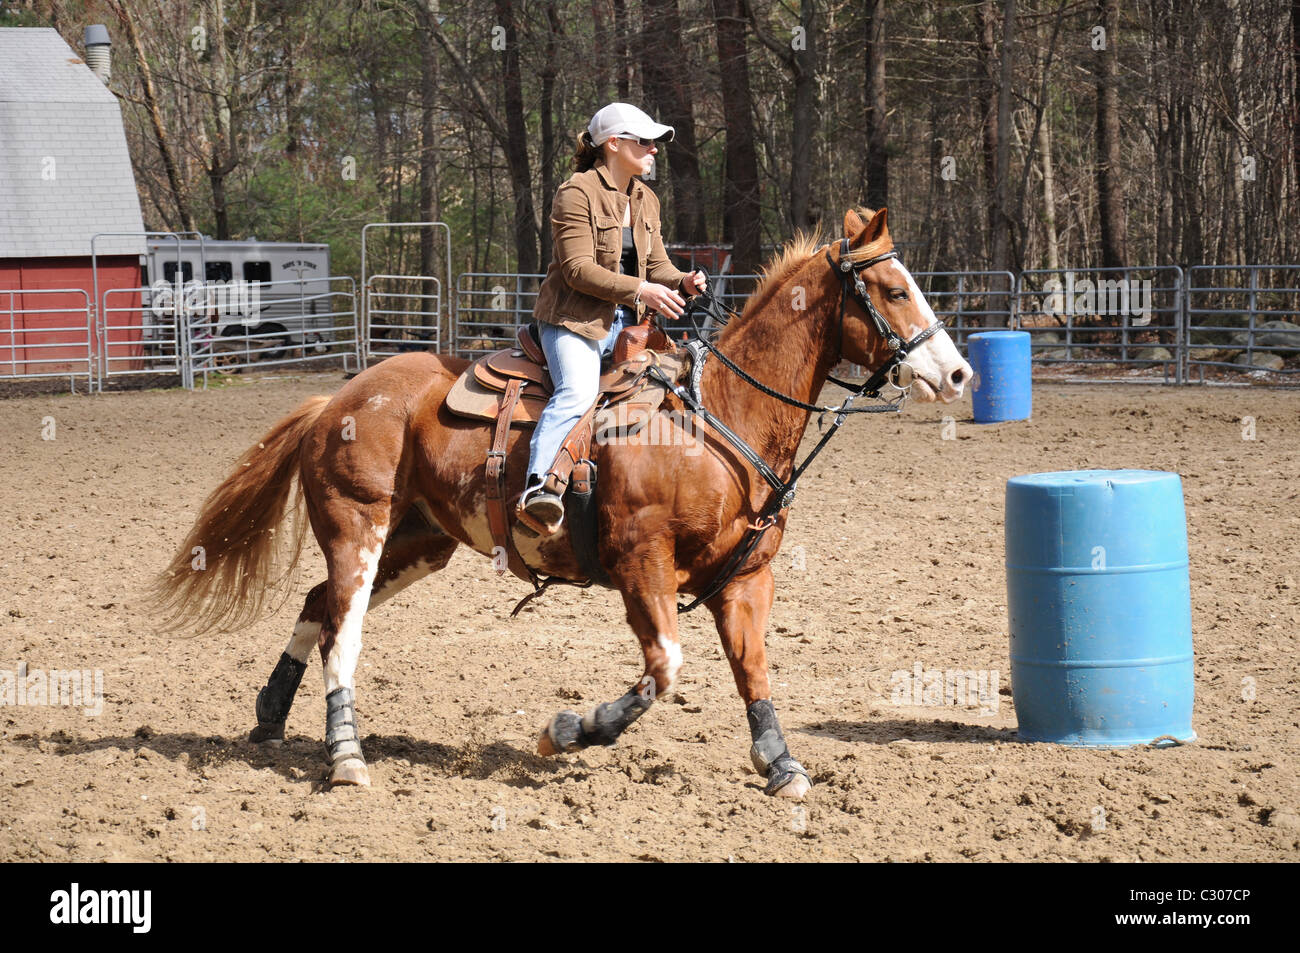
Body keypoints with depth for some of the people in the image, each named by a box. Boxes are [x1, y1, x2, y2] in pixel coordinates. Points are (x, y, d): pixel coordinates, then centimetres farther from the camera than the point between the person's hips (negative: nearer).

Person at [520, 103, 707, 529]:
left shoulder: (646, 200, 17)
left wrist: (683, 282, -6)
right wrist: (639, 290, -24)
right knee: (578, 391, -32)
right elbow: (578, 269, -16)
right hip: (575, 319, -8)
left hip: (625, 323, 8)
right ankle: (540, 484, -43)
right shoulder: (577, 193, -8)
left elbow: (656, 264, 18)